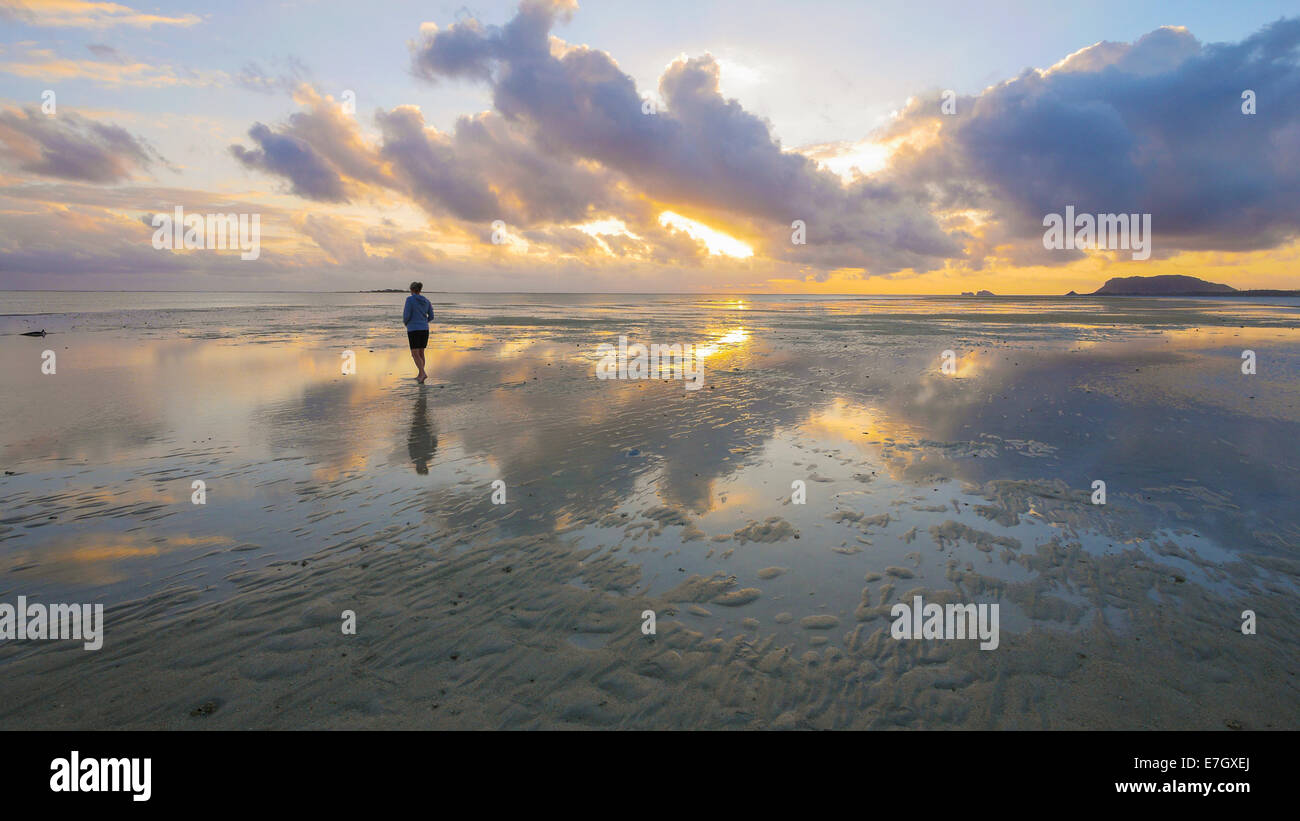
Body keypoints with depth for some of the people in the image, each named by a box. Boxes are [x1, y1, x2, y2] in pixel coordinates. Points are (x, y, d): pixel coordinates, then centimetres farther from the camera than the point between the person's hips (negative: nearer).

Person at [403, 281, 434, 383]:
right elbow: (431, 316, 9)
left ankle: (423, 373, -21)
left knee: (415, 355, -3)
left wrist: (405, 322, 9)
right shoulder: (426, 301, 6)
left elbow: (406, 315, -14)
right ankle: (420, 375, 20)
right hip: (424, 329, 6)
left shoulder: (410, 299, -10)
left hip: (413, 330, -6)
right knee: (421, 352, 17)